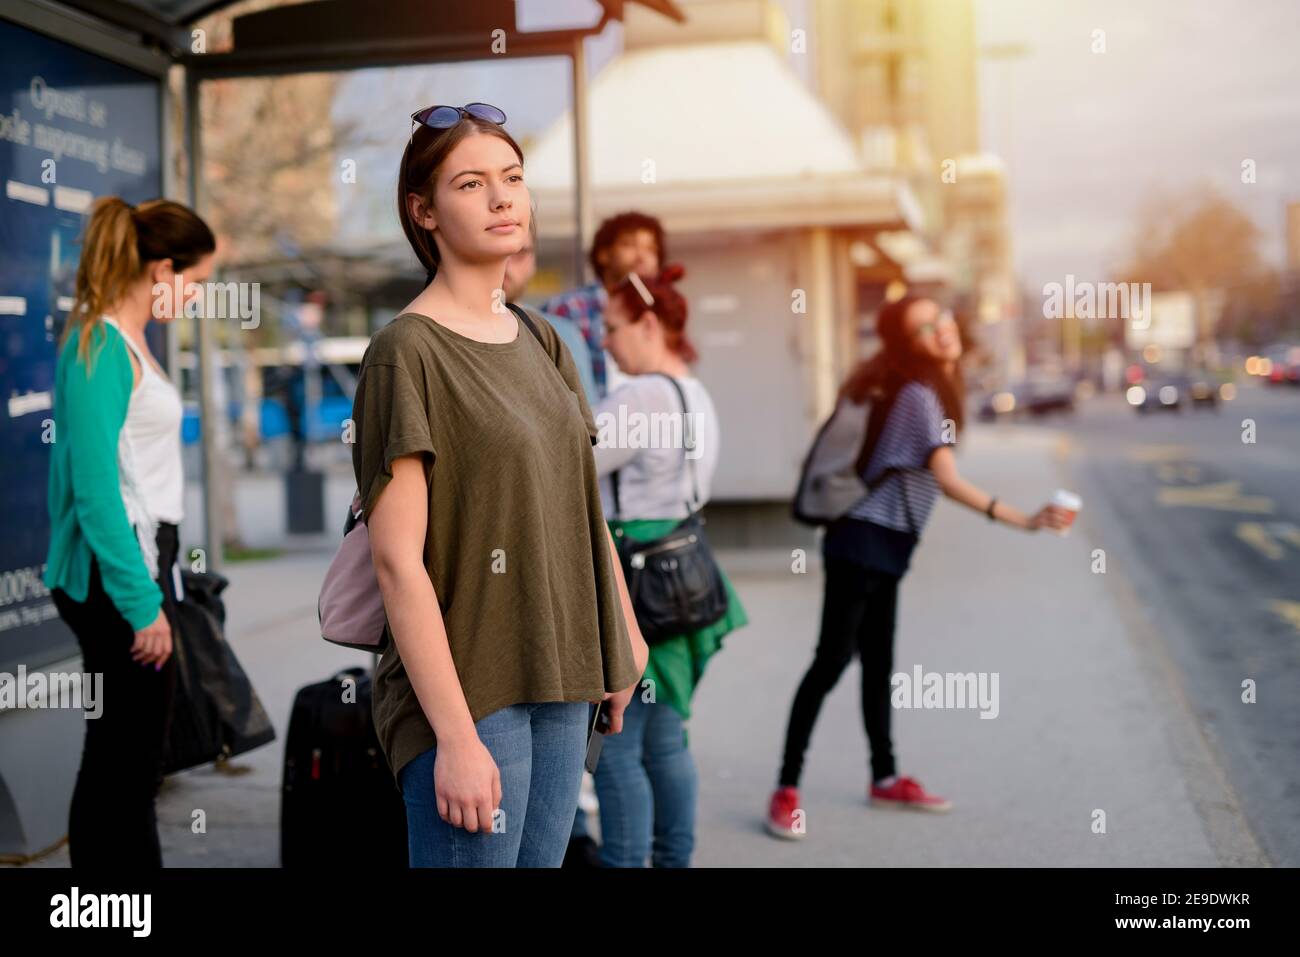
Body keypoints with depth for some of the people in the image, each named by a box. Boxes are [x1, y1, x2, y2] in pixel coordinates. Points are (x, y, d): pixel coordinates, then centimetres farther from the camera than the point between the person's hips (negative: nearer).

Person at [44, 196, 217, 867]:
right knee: (127, 764, -4)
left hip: (139, 564, 10)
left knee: (117, 760, 15)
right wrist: (143, 604, -21)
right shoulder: (101, 346, -16)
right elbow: (94, 489, -21)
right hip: (115, 577, -10)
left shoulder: (125, 341, 14)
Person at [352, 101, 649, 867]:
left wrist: (625, 634, 16)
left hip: (560, 688, 7)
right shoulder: (408, 351, -11)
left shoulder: (542, 343, 11)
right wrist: (456, 735, -20)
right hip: (468, 692, -7)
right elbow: (397, 559, -16)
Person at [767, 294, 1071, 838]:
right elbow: (947, 481, -29)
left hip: (886, 545, 9)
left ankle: (885, 779, 26)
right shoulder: (917, 395, -21)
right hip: (863, 542, -9)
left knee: (878, 662, 15)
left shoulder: (933, 391, 8)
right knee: (833, 660, -9)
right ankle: (786, 790, -5)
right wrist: (1023, 521, -35)